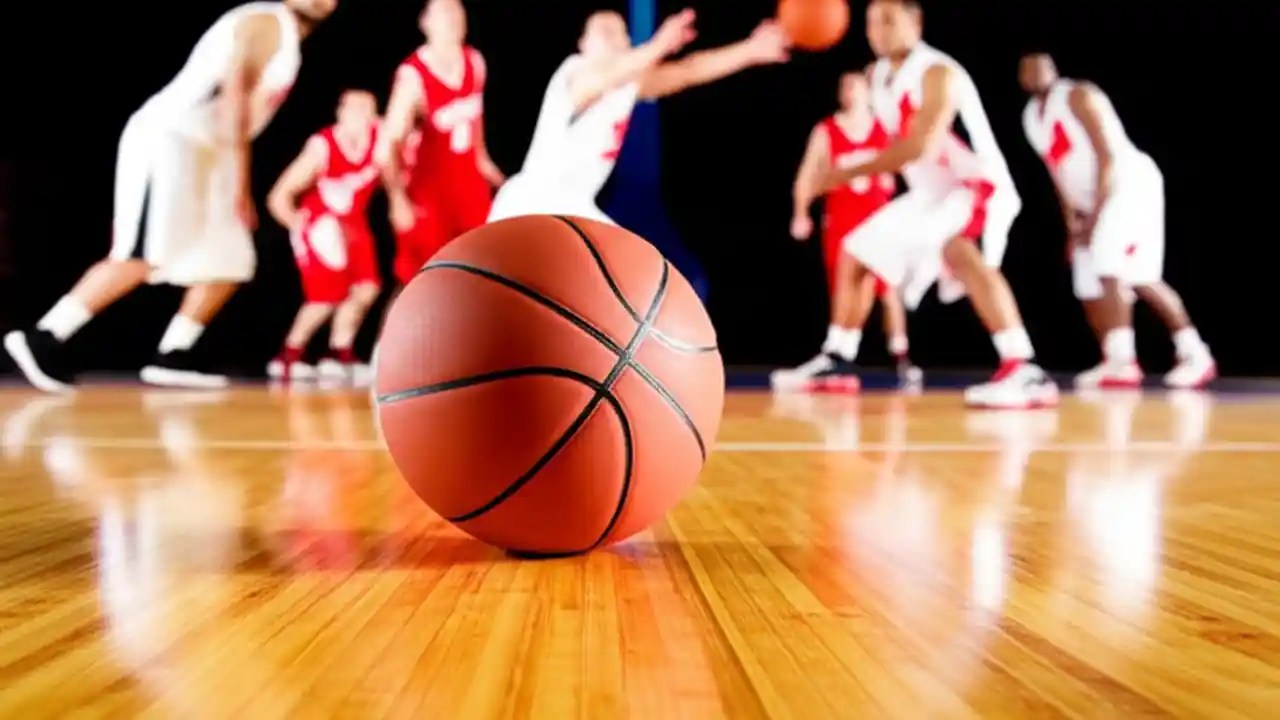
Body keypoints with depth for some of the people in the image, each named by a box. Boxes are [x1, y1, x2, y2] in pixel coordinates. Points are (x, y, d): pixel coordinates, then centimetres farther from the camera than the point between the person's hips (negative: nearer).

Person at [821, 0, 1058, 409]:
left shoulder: (937, 73, -20)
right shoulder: (879, 75, 6)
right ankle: (838, 365, 26)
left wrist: (851, 173, -25)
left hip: (977, 186, -10)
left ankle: (1024, 372, -43)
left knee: (957, 251, -39)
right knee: (855, 257, 13)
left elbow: (920, 146, -30)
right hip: (928, 192, 10)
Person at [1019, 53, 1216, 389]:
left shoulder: (1079, 97, -12)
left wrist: (1093, 216, -22)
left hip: (1130, 186, -9)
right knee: (1089, 289, 6)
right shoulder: (1031, 117, 12)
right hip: (1096, 201, 9)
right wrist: (1072, 226, 12)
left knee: (1109, 271, -22)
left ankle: (1121, 361, -22)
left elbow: (1109, 156, -18)